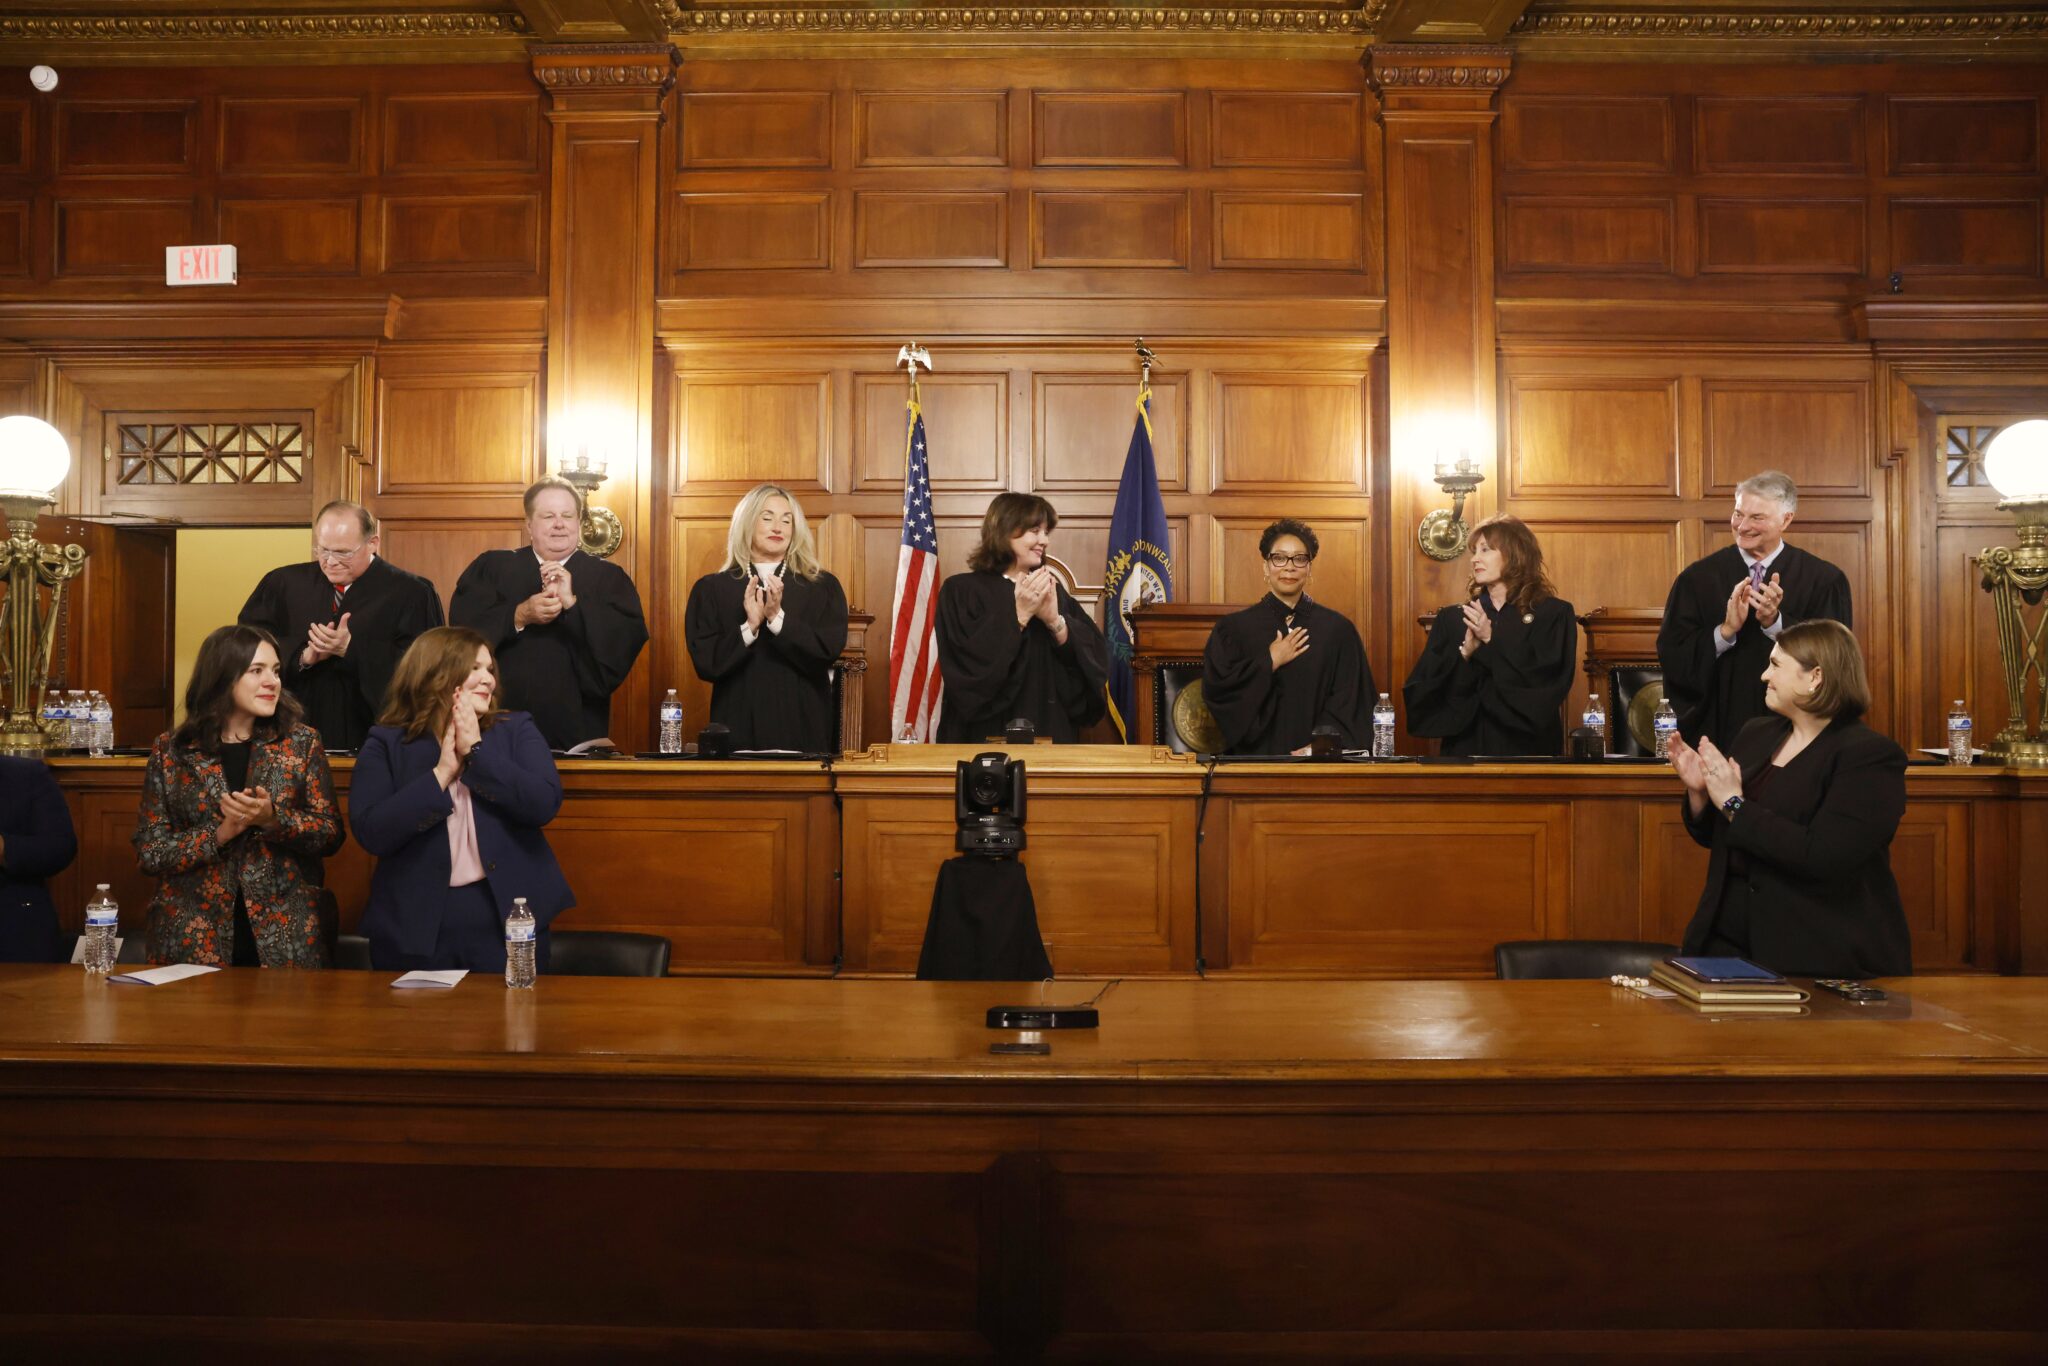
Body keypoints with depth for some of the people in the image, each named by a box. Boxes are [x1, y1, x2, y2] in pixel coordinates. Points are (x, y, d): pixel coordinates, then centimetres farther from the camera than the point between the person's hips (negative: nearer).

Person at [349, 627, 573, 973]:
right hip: (414, 925, 0)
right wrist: (441, 772, -12)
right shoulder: (385, 743, 4)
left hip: (508, 919, 1)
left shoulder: (516, 729, 6)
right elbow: (371, 834, -10)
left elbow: (545, 804, -10)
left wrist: (477, 750, -11)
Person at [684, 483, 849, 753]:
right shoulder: (711, 589, 4)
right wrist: (750, 626, -18)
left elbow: (828, 651, -8)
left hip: (802, 726, 0)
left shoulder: (823, 588, 5)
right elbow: (705, 662, -4)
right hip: (738, 727, 0)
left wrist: (777, 618, -18)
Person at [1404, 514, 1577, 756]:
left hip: (1527, 748, -2)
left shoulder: (1553, 613, 1)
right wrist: (1464, 652, -15)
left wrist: (1492, 640, -14)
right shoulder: (1451, 619, 7)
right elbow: (1419, 694, -1)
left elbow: (1550, 684, -12)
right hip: (1465, 747, 2)